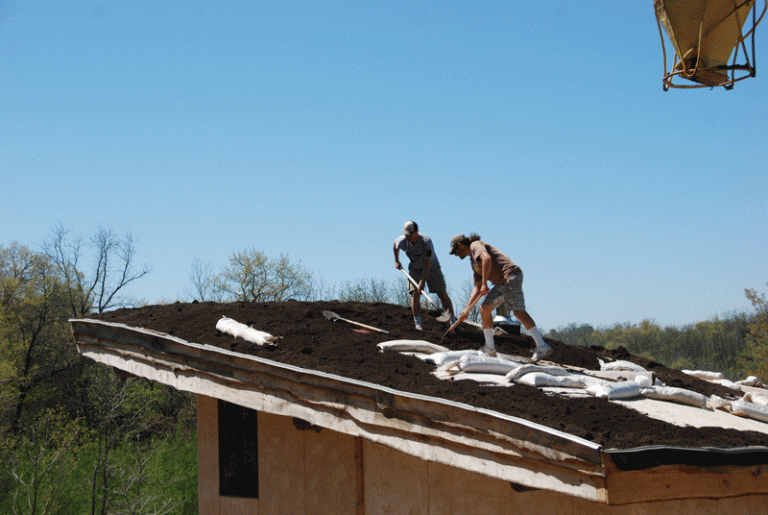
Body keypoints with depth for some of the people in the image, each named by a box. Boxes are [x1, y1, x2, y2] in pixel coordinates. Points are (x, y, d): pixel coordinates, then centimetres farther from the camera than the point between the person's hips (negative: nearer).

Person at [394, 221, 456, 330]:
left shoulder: (426, 241, -32)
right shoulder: (402, 240, -19)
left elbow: (428, 263, -29)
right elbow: (395, 245, 9)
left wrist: (422, 281, -31)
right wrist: (397, 261, 10)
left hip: (432, 268, -3)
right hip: (415, 269, 3)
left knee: (442, 294, -5)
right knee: (415, 294, -13)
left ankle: (453, 320, 5)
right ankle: (417, 323, -10)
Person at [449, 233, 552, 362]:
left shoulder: (476, 245, 0)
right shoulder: (474, 263, 28)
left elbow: (487, 258, -21)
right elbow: (477, 289, 25)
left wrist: (484, 284, -19)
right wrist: (466, 310, 20)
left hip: (511, 277, -10)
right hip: (501, 283, 10)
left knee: (518, 311, -19)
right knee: (484, 309, 11)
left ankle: (542, 346, -24)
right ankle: (490, 348, 17)